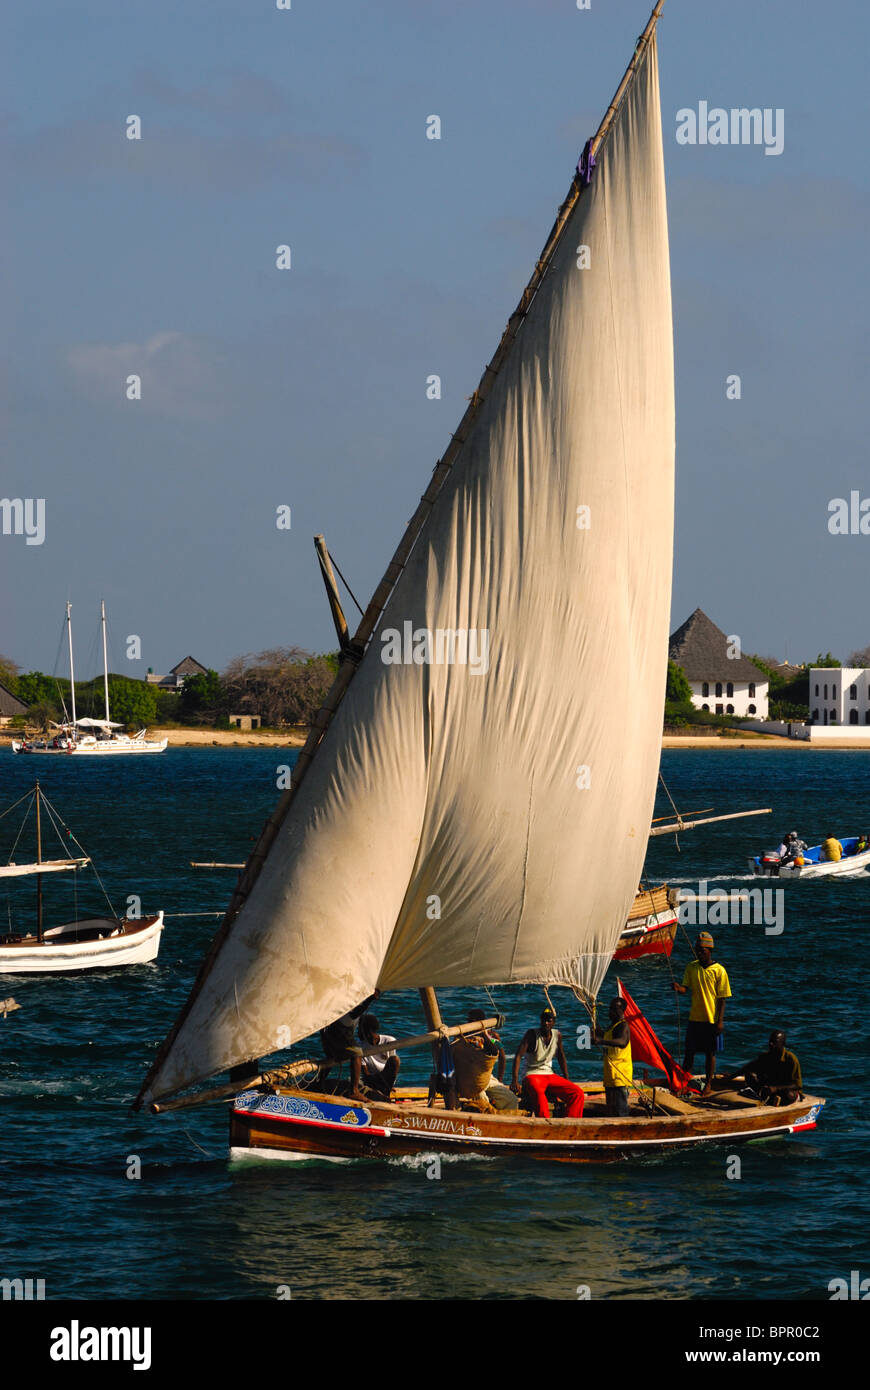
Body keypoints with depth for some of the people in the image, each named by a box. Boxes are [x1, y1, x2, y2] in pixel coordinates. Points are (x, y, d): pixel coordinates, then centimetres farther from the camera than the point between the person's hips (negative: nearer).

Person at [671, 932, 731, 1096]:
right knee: (689, 1051, 8)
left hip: (712, 1019, -3)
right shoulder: (691, 967, 3)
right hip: (694, 1018, 3)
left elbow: (722, 998, -7)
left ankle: (708, 1084, 19)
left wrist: (720, 1021, -10)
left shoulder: (719, 971, -9)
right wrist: (678, 988, -24)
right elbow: (686, 989, 1)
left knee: (710, 1052, 7)